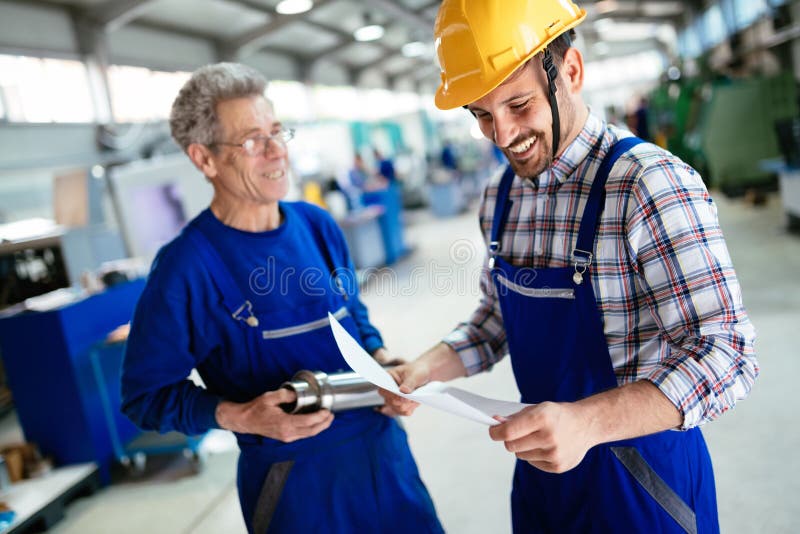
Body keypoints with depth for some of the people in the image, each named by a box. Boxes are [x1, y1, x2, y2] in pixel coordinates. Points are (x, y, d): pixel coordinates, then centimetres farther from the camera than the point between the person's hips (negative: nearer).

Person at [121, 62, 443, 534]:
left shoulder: (317, 224, 0)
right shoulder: (186, 269, -17)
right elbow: (145, 395, -11)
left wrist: (382, 361, -4)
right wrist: (240, 417, -24)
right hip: (295, 479, -5)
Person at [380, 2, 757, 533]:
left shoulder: (651, 185, -23)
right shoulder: (500, 195, -1)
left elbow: (725, 354, -26)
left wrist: (588, 420, -39)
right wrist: (426, 369, -7)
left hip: (642, 475, -6)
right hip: (541, 462, 6)